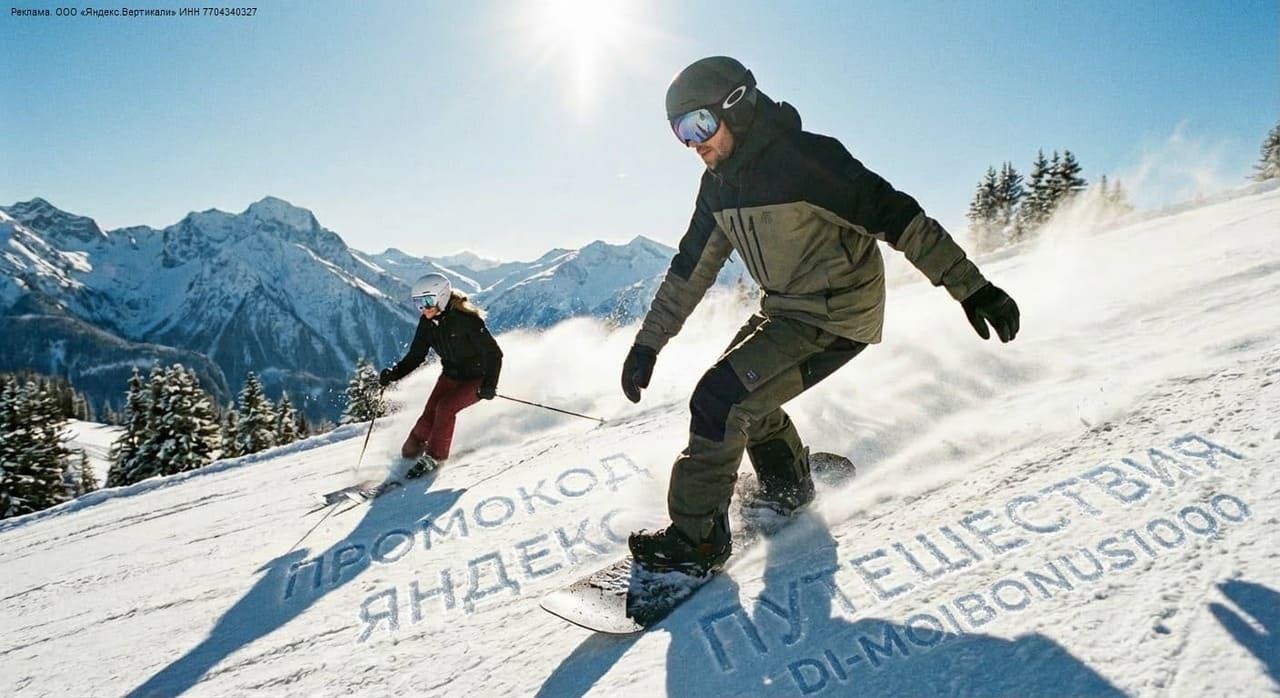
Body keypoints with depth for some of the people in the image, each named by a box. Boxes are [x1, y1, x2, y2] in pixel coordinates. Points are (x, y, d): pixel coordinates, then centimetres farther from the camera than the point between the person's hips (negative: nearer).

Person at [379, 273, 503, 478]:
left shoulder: (466, 319, -26)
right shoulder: (427, 323, -6)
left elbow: (494, 353, -25)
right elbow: (415, 356, 2)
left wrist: (490, 384, -36)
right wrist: (393, 373, -15)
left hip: (477, 379, -6)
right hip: (451, 375, 6)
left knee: (445, 407, -23)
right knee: (430, 413, -8)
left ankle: (434, 457, -6)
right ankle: (411, 450, 15)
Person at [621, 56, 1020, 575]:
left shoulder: (805, 158, -22)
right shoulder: (719, 184, 3)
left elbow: (897, 217, -22)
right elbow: (690, 270, 8)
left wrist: (970, 286, -24)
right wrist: (647, 343, 7)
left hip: (838, 317, -9)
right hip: (784, 309, 9)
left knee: (721, 398, -17)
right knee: (745, 394, 18)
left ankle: (697, 537, -3)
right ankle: (788, 485, 40)